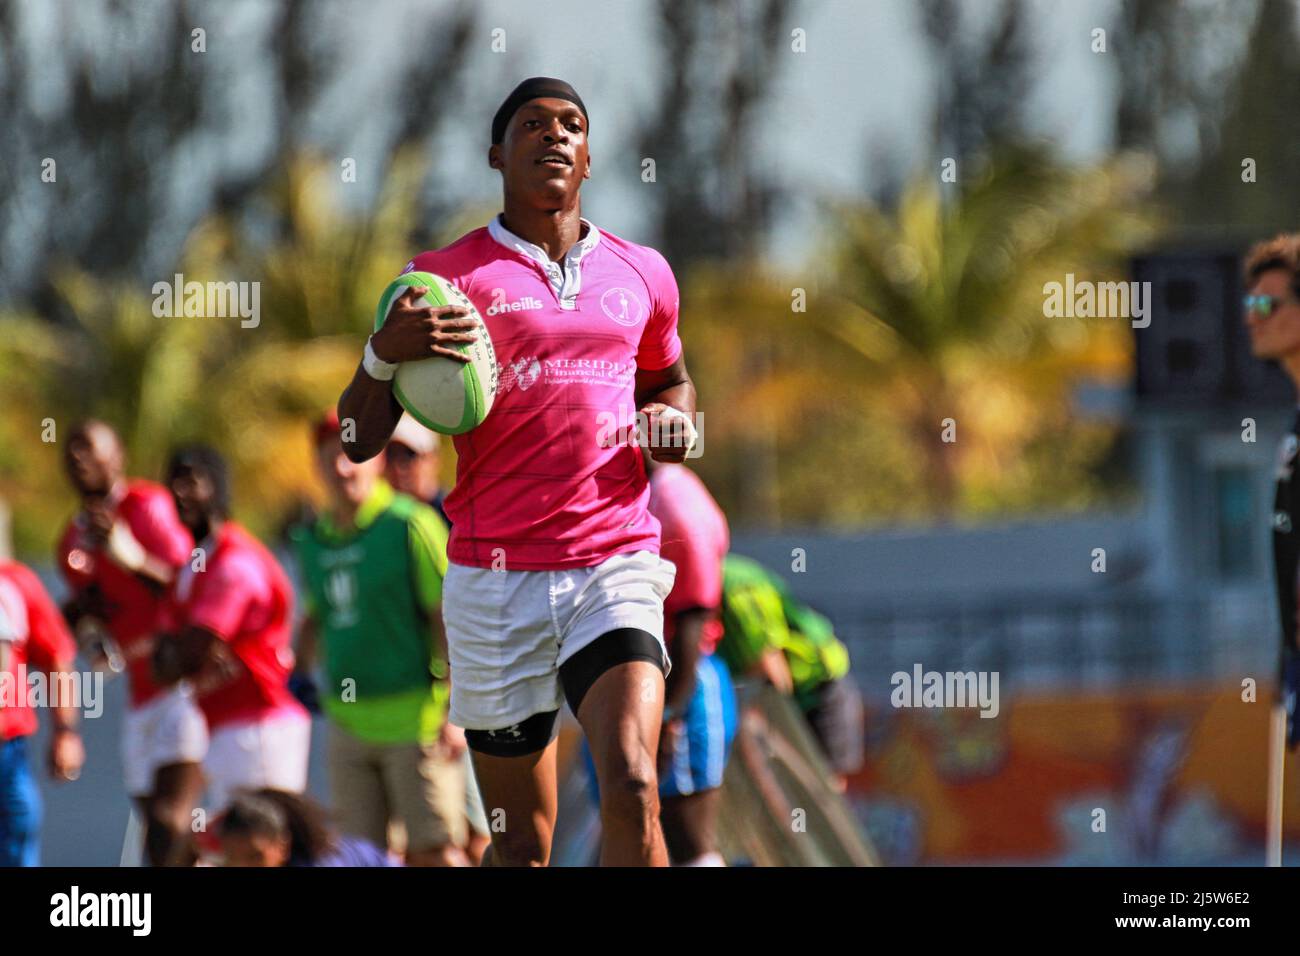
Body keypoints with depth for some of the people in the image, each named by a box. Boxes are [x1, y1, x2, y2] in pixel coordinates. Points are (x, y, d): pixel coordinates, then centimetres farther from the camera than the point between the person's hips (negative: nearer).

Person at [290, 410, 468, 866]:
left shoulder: (410, 526, -8)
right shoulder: (313, 538, 12)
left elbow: (448, 620, -9)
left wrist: (454, 713, -14)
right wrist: (299, 672, 11)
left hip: (415, 721, -6)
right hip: (348, 721, 6)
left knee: (432, 852, -6)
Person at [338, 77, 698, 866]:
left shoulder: (641, 274, 13)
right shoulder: (445, 276, 4)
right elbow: (358, 441, 4)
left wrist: (675, 416, 8)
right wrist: (386, 354, -17)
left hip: (616, 564, 1)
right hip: (495, 579, -1)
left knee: (633, 787, -23)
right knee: (521, 846, 3)